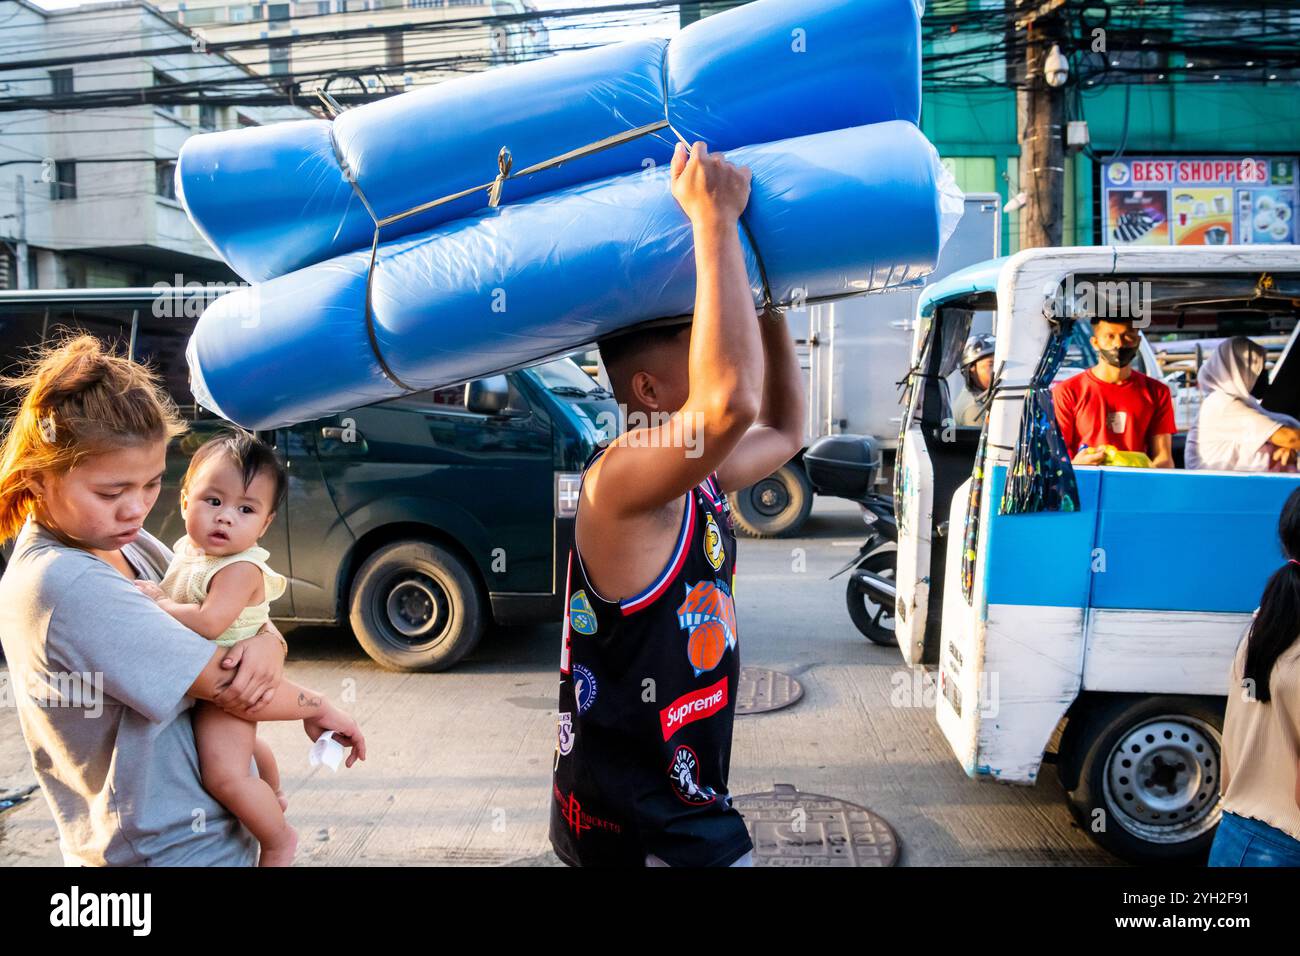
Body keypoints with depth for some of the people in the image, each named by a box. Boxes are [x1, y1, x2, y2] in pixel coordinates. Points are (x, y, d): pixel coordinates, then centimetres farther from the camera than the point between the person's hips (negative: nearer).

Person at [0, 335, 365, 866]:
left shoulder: (129, 543, 1)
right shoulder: (64, 584, -25)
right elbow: (233, 691, -23)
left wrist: (267, 644, -17)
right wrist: (318, 708, -7)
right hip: (172, 852, -8)